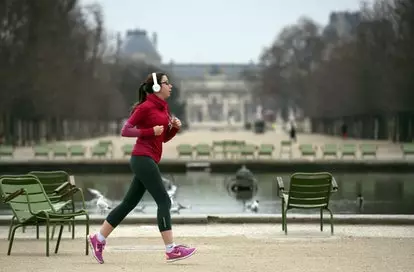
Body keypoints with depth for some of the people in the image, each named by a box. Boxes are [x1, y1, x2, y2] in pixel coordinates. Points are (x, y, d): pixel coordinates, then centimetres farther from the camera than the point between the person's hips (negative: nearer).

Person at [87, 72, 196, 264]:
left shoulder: (163, 107, 16)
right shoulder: (146, 107, -10)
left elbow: (164, 138, 23)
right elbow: (125, 130, -11)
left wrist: (174, 127, 4)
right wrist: (151, 131, -17)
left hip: (149, 161, 9)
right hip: (143, 159, -9)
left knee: (128, 203, 11)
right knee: (164, 201, -10)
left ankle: (98, 239, 17)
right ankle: (171, 250, -10)